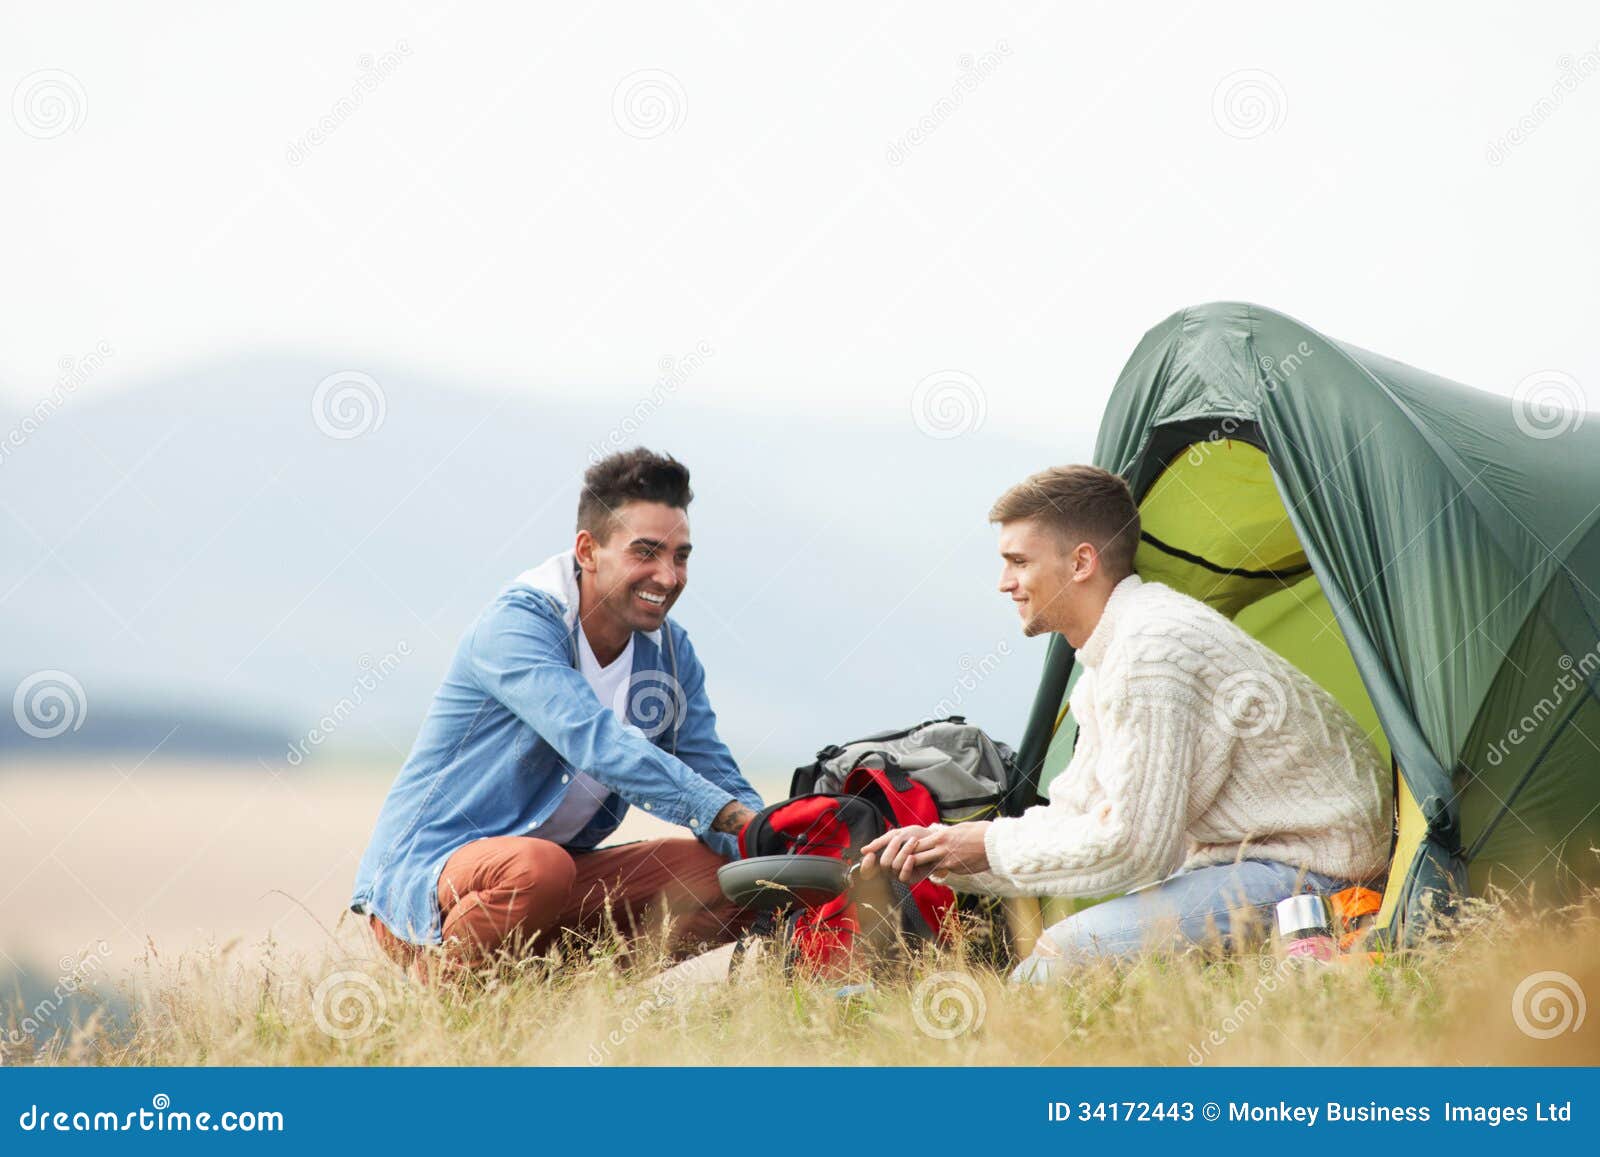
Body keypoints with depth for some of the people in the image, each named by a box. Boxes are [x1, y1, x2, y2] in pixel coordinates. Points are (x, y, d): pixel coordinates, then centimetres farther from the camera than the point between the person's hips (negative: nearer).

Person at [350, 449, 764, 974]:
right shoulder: (517, 624, -18)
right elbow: (595, 743, -32)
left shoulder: (670, 652, 6)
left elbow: (716, 779, 6)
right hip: (422, 872, -7)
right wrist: (734, 817, -40)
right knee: (539, 867, -39)